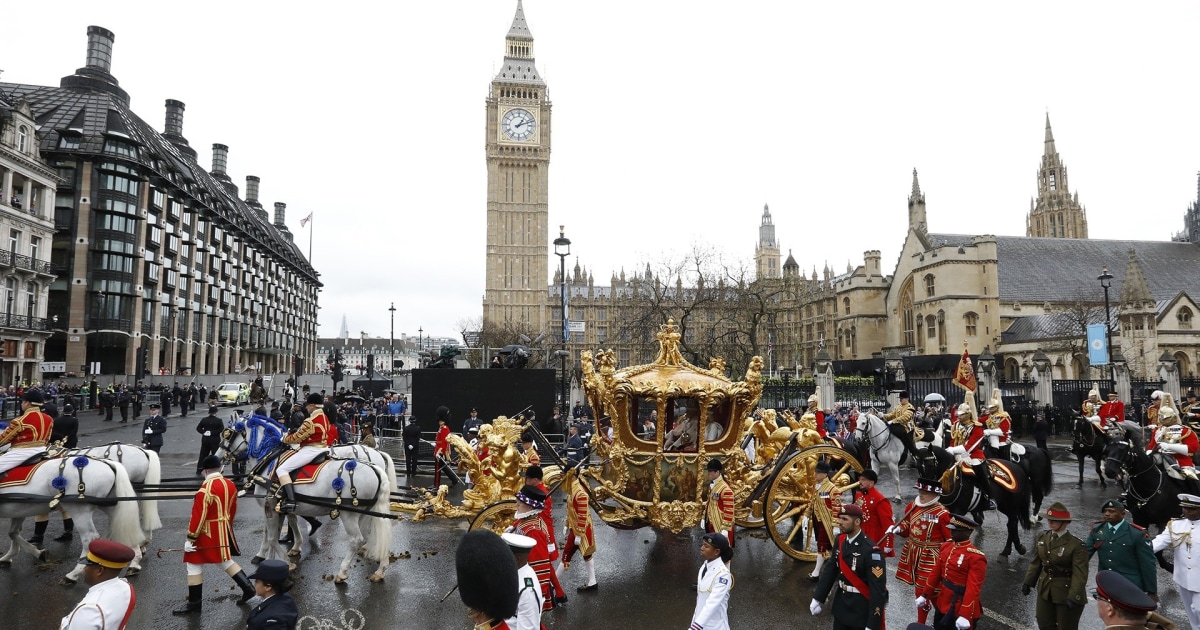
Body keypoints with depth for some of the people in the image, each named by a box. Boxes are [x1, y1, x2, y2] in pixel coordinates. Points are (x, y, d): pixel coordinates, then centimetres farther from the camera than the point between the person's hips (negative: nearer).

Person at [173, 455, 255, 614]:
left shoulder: (206, 489, -21)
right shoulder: (231, 485, 2)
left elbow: (198, 516, -21)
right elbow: (233, 510, 13)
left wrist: (190, 539, -15)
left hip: (208, 535, -8)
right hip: (224, 532, 8)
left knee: (194, 564, 7)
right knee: (225, 561, 20)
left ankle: (194, 603, 14)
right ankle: (248, 588, 18)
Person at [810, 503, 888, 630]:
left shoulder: (871, 551, -23)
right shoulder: (839, 541, -1)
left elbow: (878, 590, -23)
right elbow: (830, 570, 6)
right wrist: (817, 599, 3)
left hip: (862, 613, -6)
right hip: (841, 607, 7)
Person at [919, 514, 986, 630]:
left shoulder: (976, 557, -20)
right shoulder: (946, 546, 2)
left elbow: (973, 588, -23)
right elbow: (936, 573, 11)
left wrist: (965, 615, -26)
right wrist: (925, 595, 13)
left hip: (960, 607, -7)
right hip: (942, 603, 7)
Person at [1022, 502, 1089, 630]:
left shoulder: (1076, 545, -20)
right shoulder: (1042, 537, 1)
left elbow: (1080, 574, -22)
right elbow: (1036, 562, 9)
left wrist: (1074, 597, -27)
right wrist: (1028, 582, 8)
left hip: (1066, 594, -6)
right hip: (1045, 590, 6)